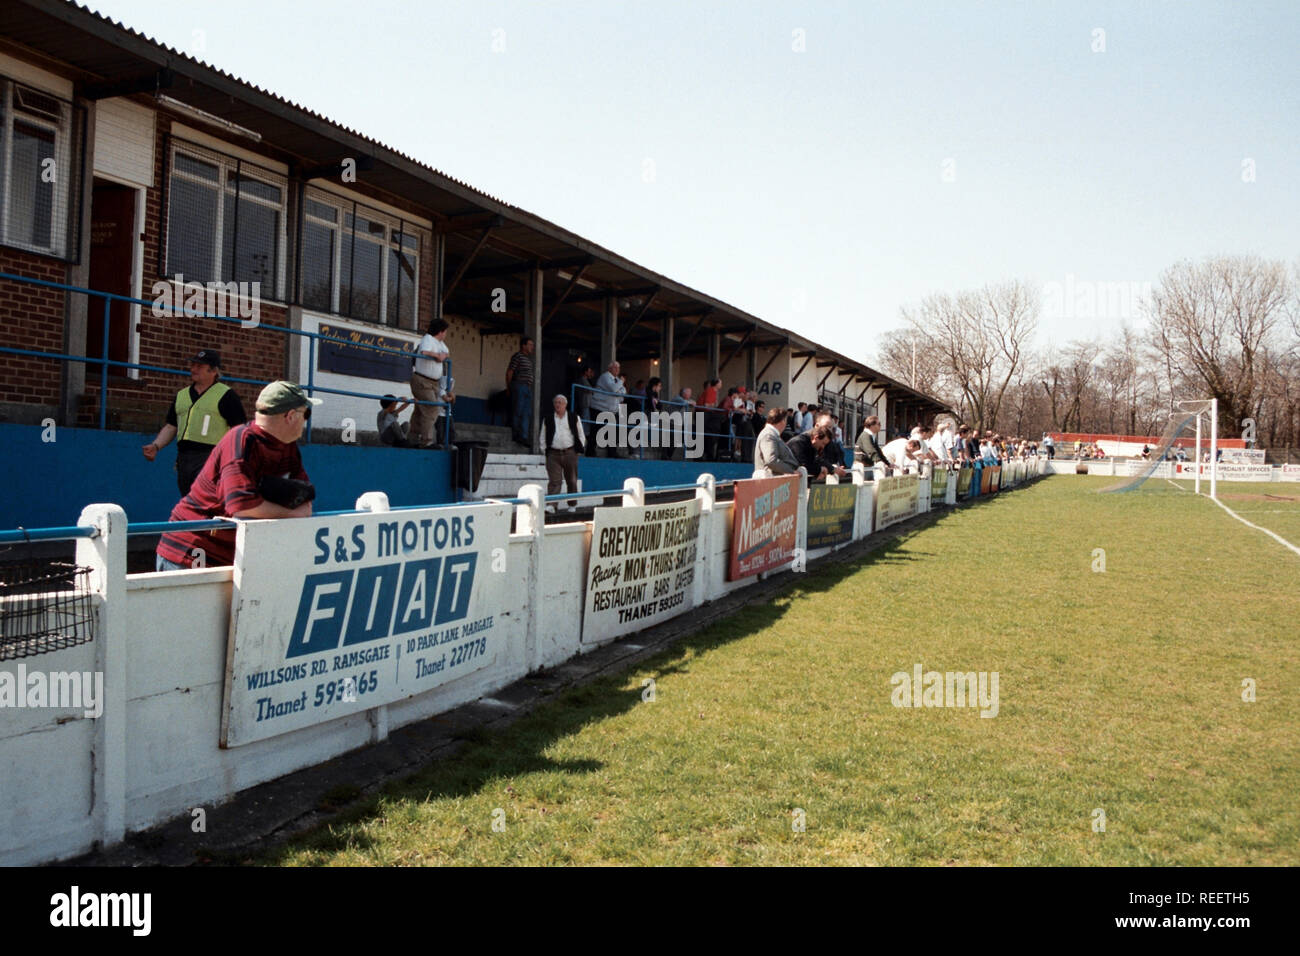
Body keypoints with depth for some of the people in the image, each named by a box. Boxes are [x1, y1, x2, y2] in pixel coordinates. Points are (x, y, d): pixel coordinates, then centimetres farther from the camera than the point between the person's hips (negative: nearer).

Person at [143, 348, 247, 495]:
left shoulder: (226, 395, 1)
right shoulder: (181, 395, 21)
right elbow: (171, 426, 24)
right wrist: (155, 446, 7)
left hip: (210, 457, -7)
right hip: (183, 459, 7)